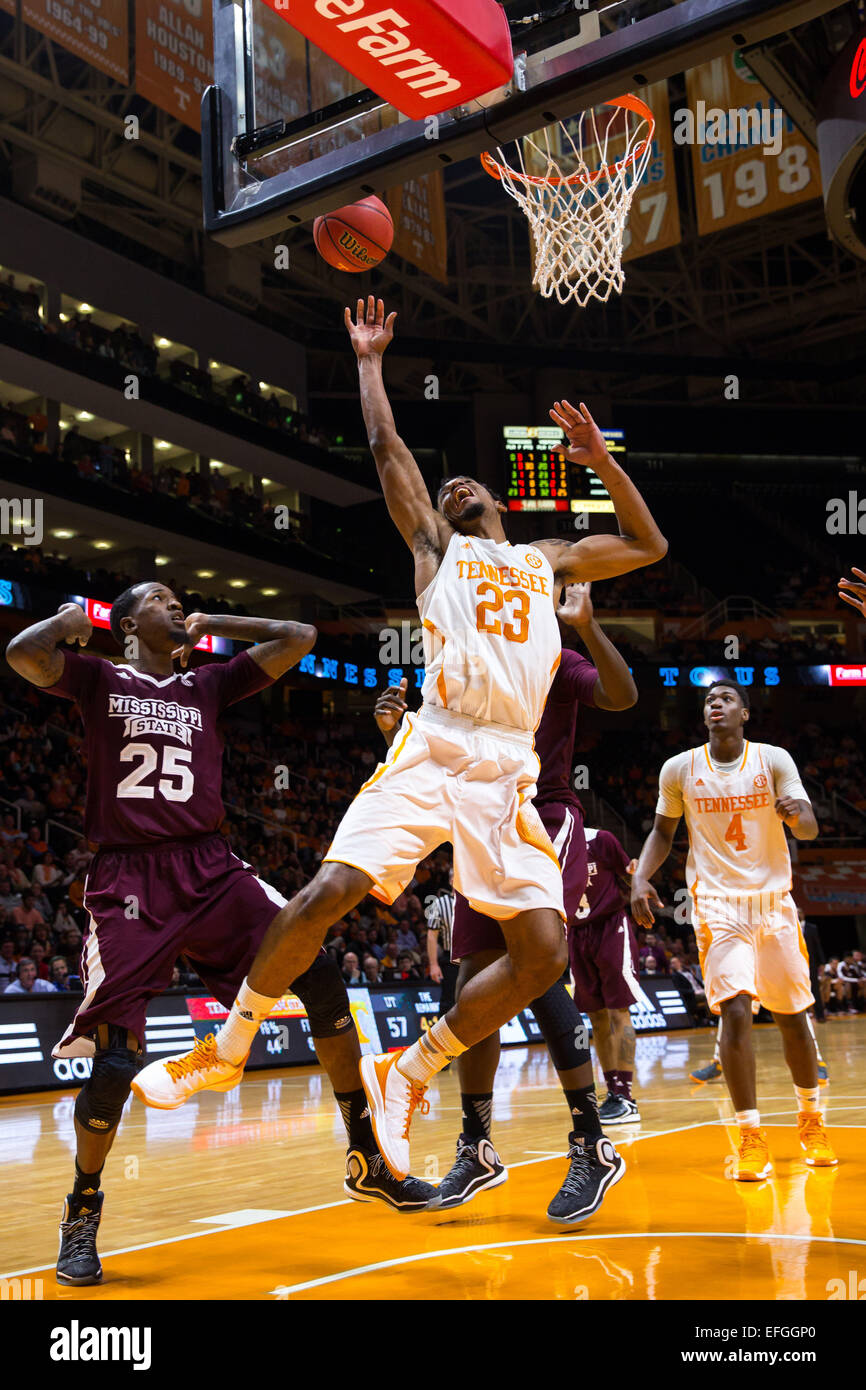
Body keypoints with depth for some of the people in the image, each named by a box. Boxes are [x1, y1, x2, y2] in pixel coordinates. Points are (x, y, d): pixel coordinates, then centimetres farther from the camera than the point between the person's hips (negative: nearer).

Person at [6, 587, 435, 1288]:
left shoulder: (208, 685, 17)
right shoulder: (99, 679, 6)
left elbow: (299, 638, 12)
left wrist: (213, 624, 16)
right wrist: (70, 619, 4)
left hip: (211, 868, 4)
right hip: (129, 879, -4)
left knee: (322, 980, -9)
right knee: (115, 1056, -12)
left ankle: (367, 1160, 6)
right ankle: (81, 1216, 13)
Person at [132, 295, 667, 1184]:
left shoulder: (548, 562, 28)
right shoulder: (436, 546, 19)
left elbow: (648, 546, 32)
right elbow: (386, 448, 14)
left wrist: (600, 460, 25)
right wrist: (371, 361, 21)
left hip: (509, 775, 3)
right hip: (433, 751, -3)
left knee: (544, 952, -10)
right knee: (325, 894, -18)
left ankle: (406, 1076, 7)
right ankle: (228, 1049, 5)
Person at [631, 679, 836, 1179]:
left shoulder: (774, 759, -4)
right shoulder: (680, 769, -1)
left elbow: (810, 829, -9)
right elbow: (663, 832, 10)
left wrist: (797, 812, -34)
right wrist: (641, 878, -7)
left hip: (774, 901, 1)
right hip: (717, 904, -1)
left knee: (793, 1016, 9)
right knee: (735, 1010, -17)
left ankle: (812, 1121, 31)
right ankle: (752, 1137, -7)